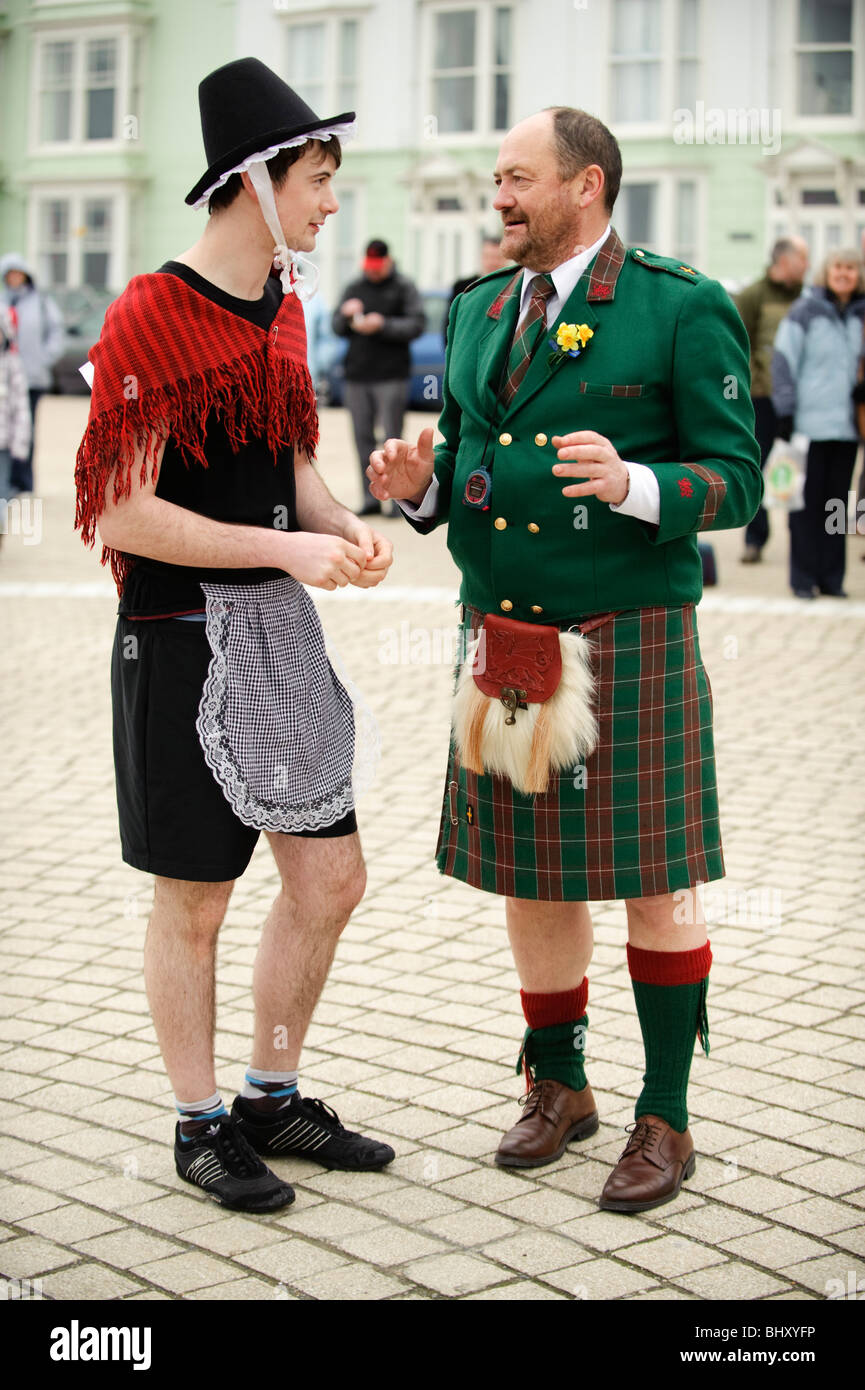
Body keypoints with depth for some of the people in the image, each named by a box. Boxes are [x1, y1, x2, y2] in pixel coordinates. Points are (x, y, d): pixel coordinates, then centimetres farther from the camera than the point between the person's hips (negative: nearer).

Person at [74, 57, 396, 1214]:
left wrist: (343, 525, -2)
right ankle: (202, 1126, 22)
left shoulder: (282, 309, 11)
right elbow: (119, 516, -18)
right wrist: (285, 548, -21)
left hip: (282, 633, 8)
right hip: (185, 640, -8)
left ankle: (274, 1098, 29)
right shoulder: (151, 318, -15)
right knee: (194, 901, 5)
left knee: (330, 877, 11)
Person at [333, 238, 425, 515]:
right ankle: (370, 498, 9)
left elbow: (417, 324, -7)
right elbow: (337, 328, 13)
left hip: (391, 376, -5)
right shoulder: (353, 289, 16)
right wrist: (345, 315, -8)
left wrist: (383, 325, -18)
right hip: (357, 375, 5)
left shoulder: (404, 287, 3)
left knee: (392, 436, -6)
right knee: (363, 437, 4)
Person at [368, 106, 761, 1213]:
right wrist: (419, 487, -5)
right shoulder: (476, 314, 12)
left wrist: (633, 486, -27)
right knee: (528, 873, 13)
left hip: (628, 643, -5)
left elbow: (736, 483, -9)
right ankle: (557, 1086, 31)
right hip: (506, 641, 6)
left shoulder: (683, 308, -6)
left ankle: (665, 1119, 16)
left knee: (654, 881, 2)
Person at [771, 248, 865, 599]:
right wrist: (785, 413, -8)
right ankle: (804, 578, 6)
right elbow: (783, 362, -3)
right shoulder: (804, 313, -2)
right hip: (809, 424, -4)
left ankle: (831, 577, 14)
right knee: (807, 503, -1)